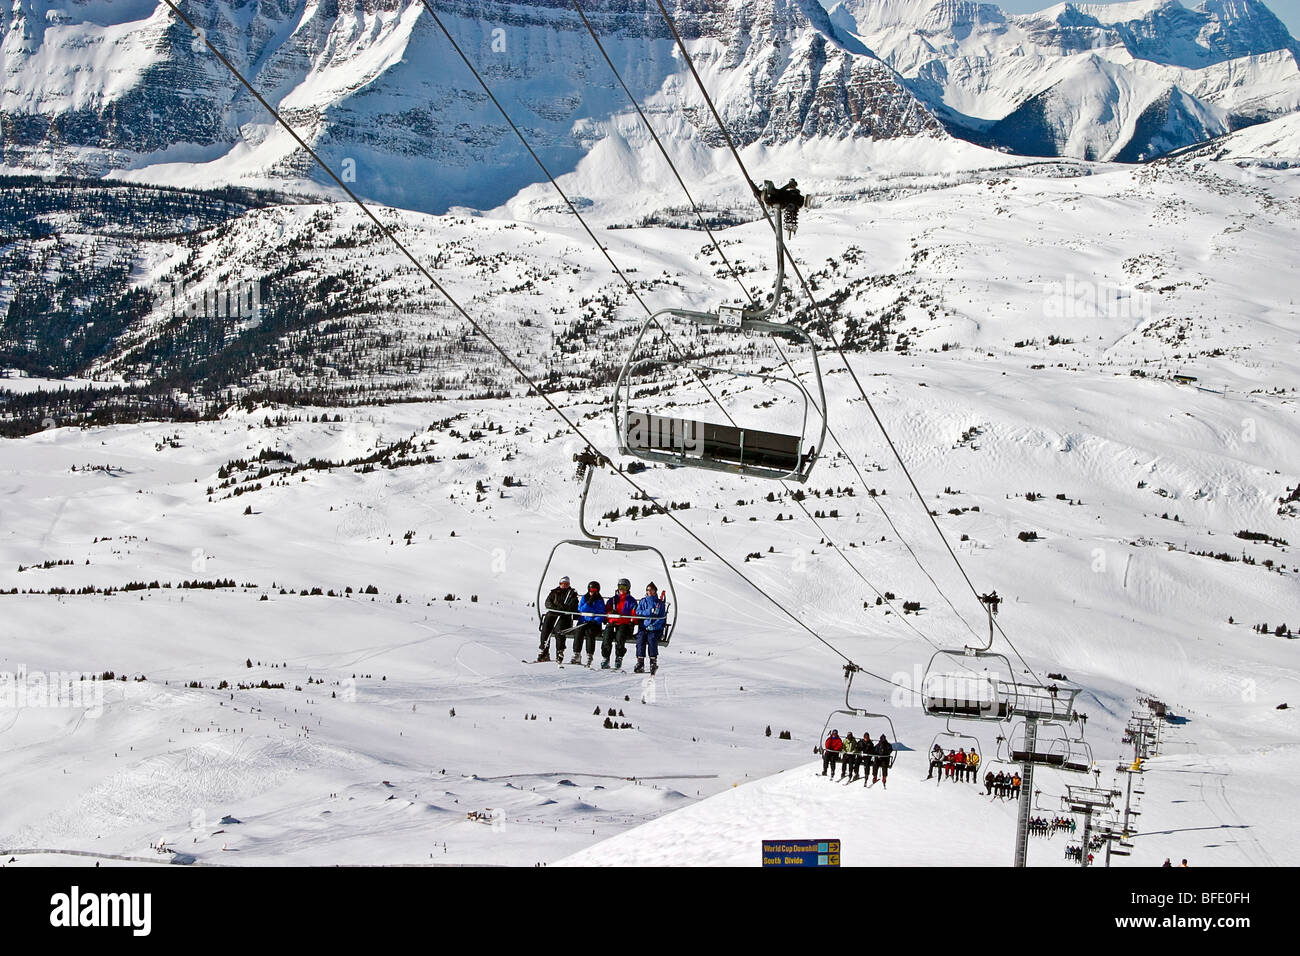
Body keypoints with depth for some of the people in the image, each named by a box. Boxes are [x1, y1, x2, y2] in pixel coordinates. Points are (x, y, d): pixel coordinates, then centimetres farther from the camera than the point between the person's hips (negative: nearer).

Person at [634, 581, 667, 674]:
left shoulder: (660, 603, 13)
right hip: (643, 626, 1)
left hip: (656, 628, -1)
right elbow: (638, 612, 5)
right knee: (640, 638, -29)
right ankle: (640, 662, -34)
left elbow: (662, 618, 4)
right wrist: (651, 612, -8)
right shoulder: (643, 601, 19)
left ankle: (653, 662, -33)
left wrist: (653, 626, -13)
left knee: (651, 638, -32)